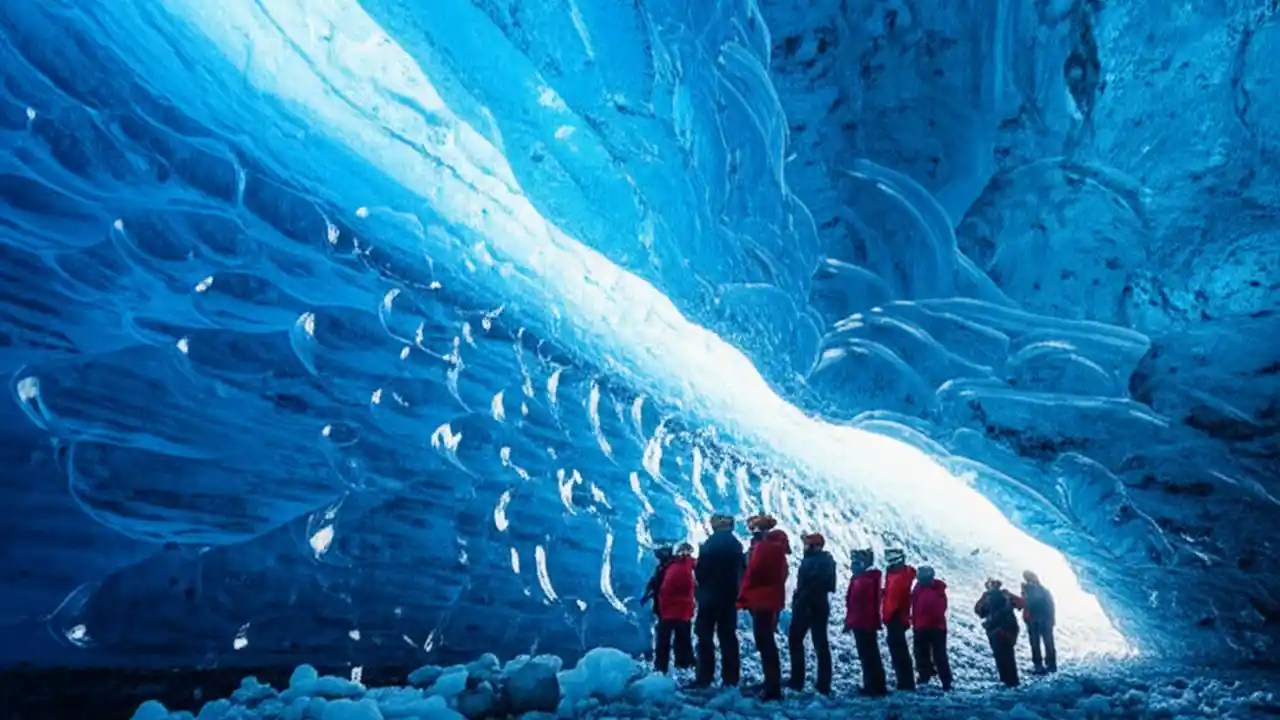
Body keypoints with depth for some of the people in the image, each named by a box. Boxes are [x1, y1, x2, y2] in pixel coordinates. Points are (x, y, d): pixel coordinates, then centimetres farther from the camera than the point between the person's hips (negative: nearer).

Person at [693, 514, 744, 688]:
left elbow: (700, 570, -9)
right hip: (729, 596, 5)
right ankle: (730, 678, 5)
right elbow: (740, 572, 12)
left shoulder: (710, 543, -10)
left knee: (705, 636, -1)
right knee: (728, 636, 8)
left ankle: (705, 677, -6)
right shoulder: (736, 545, 8)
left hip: (709, 595, -5)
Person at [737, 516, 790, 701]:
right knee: (768, 643, 14)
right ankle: (773, 686, 18)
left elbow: (753, 573, -16)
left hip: (761, 601, -10)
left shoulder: (764, 547, -12)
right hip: (771, 601, 10)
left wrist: (743, 597, -7)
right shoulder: (777, 547, 16)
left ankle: (772, 689, -9)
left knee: (765, 644, -8)